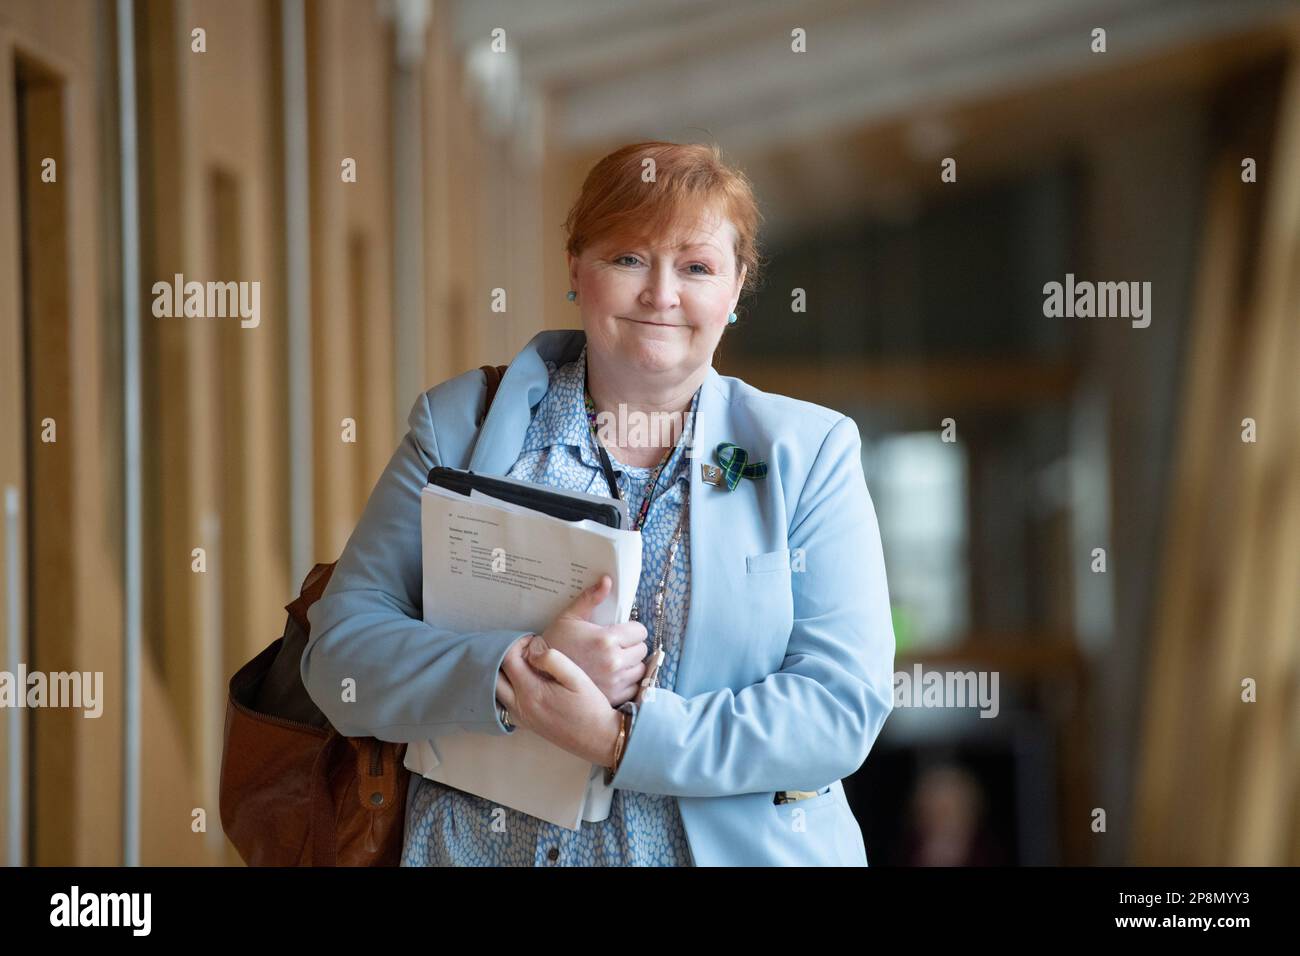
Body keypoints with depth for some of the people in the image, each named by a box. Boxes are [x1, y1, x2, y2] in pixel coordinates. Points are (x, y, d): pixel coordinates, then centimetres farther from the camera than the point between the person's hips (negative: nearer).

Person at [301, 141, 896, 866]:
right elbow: (338, 652, -3)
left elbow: (847, 703, -8)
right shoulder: (460, 424, 4)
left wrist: (622, 736, -19)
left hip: (734, 848, -3)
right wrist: (515, 671, -19)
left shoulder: (812, 453, 2)